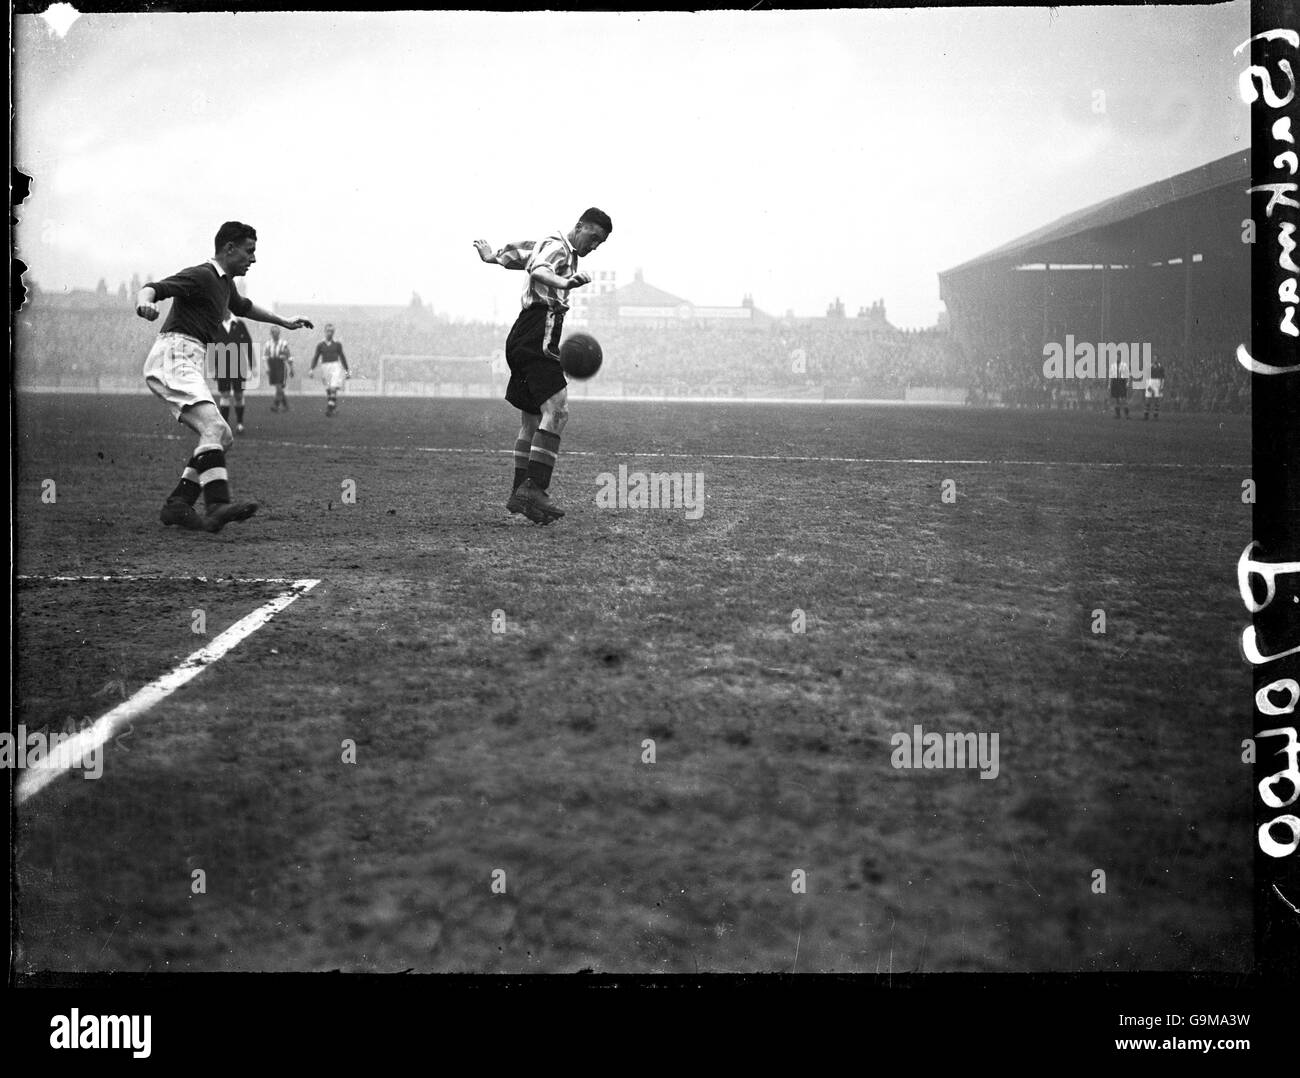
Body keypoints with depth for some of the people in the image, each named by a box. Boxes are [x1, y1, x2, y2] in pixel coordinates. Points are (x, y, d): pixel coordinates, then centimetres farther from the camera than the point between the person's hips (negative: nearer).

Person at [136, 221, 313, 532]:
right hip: (174, 358, -10)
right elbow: (153, 288, -21)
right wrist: (145, 302, -44)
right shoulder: (200, 275, -7)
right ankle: (217, 506, -42)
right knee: (213, 427, -27)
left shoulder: (224, 282, 23)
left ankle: (177, 506, 5)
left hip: (190, 365, 10)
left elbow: (243, 307, 45)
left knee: (223, 437, 9)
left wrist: (283, 322, 54)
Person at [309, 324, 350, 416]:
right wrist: (312, 369, -1)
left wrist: (347, 370, 13)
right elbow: (316, 358, 10)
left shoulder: (337, 344, 6)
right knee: (328, 390, 5)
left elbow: (342, 357, 12)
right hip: (325, 366, 2)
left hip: (335, 366, -2)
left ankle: (330, 408, -18)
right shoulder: (320, 345, 8)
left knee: (333, 388, -17)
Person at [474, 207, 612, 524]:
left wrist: (491, 257, 59)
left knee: (531, 420, 12)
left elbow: (520, 252, 41)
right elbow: (538, 271, -29)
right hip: (537, 339, -11)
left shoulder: (564, 250, 24)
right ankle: (533, 488, -29)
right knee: (556, 411, -21)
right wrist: (564, 282, -49)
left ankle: (519, 493, 15)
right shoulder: (557, 246, -7)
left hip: (525, 342, 11)